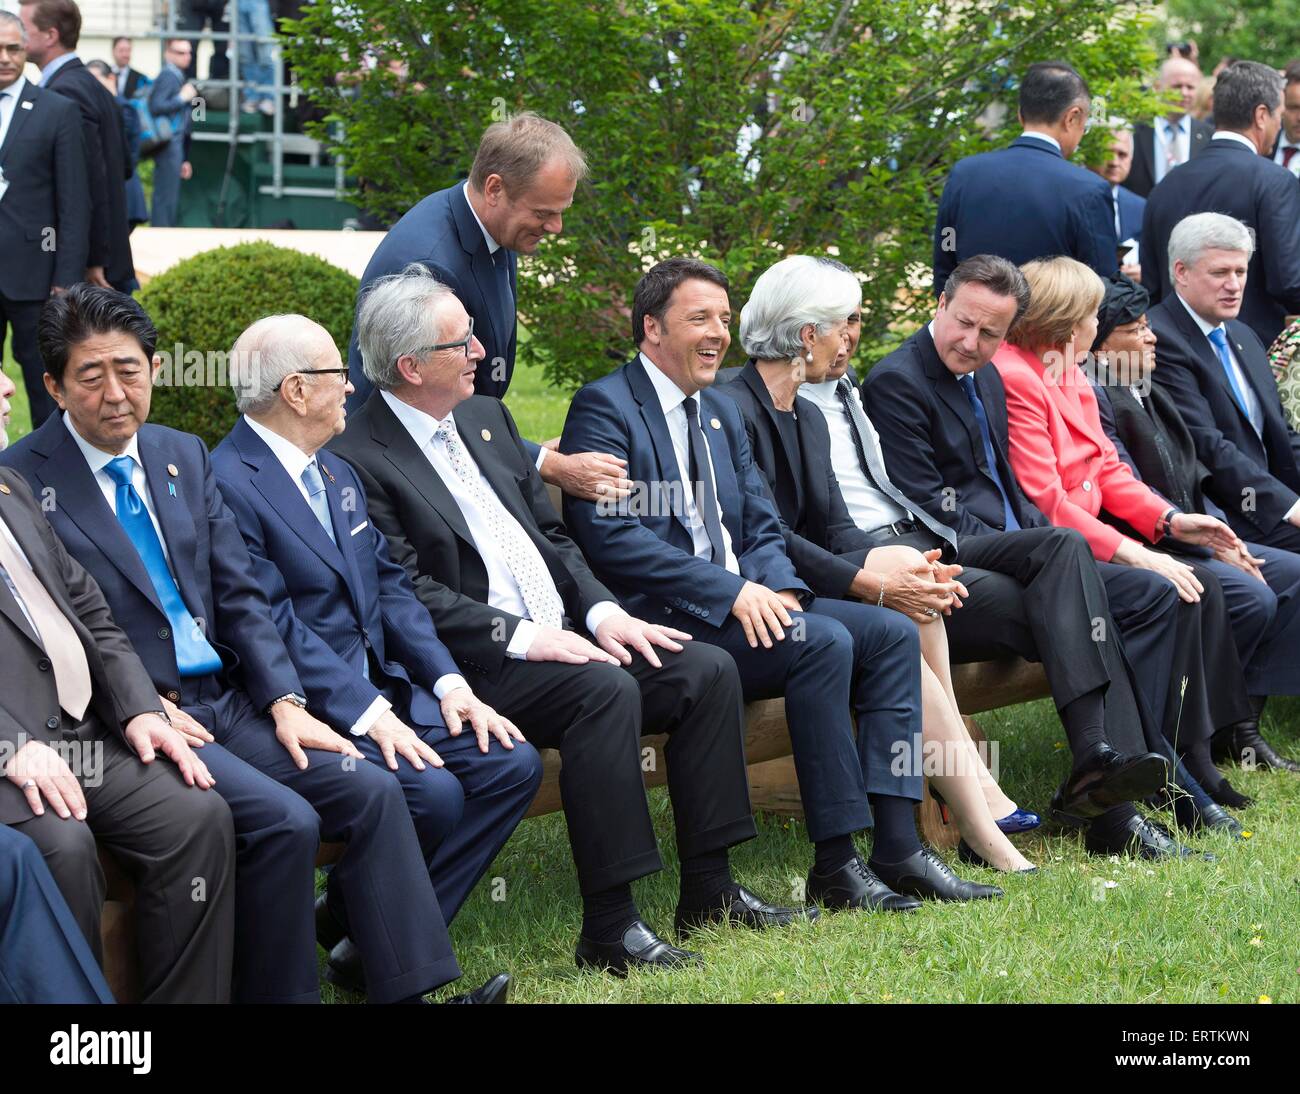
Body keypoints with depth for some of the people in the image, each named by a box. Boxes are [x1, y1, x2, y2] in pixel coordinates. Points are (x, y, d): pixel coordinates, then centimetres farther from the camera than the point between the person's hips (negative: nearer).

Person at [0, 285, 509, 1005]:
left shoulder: (184, 457, 13)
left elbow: (241, 595, 12)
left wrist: (285, 701, -1)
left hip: (228, 700, 7)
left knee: (372, 791, -10)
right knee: (285, 820, -25)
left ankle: (406, 988, -8)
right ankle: (281, 993, -9)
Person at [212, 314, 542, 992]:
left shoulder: (339, 475, 18)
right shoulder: (229, 484, -13)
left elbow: (390, 587, 14)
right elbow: (274, 629, -19)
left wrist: (448, 681, 0)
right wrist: (368, 714, -24)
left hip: (380, 690, 9)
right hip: (307, 704, -9)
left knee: (512, 763, -7)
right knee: (433, 792, -27)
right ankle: (361, 944, -3)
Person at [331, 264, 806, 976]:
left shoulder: (485, 417, 17)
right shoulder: (359, 460, -10)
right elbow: (410, 595, -17)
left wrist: (600, 610, 2)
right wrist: (521, 636, -21)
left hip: (559, 632, 9)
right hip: (476, 664, -9)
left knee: (707, 671, -6)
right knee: (607, 689, -32)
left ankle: (708, 891, 0)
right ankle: (609, 929, -29)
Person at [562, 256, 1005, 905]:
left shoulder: (723, 414, 21)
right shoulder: (604, 408, -7)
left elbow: (762, 527, 18)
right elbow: (610, 536, -19)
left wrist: (778, 591, -6)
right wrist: (732, 591, -22)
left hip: (745, 602, 9)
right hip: (663, 619, -9)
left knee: (891, 631, -7)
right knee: (824, 642, -27)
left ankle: (897, 848, -14)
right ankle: (835, 865, -23)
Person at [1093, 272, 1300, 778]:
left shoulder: (1150, 393, 19)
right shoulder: (1092, 398, -13)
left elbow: (1193, 480, 18)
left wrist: (1227, 540, 1)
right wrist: (1214, 547, -18)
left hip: (1188, 537, 10)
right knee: (1251, 597, -25)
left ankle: (1241, 722, -3)